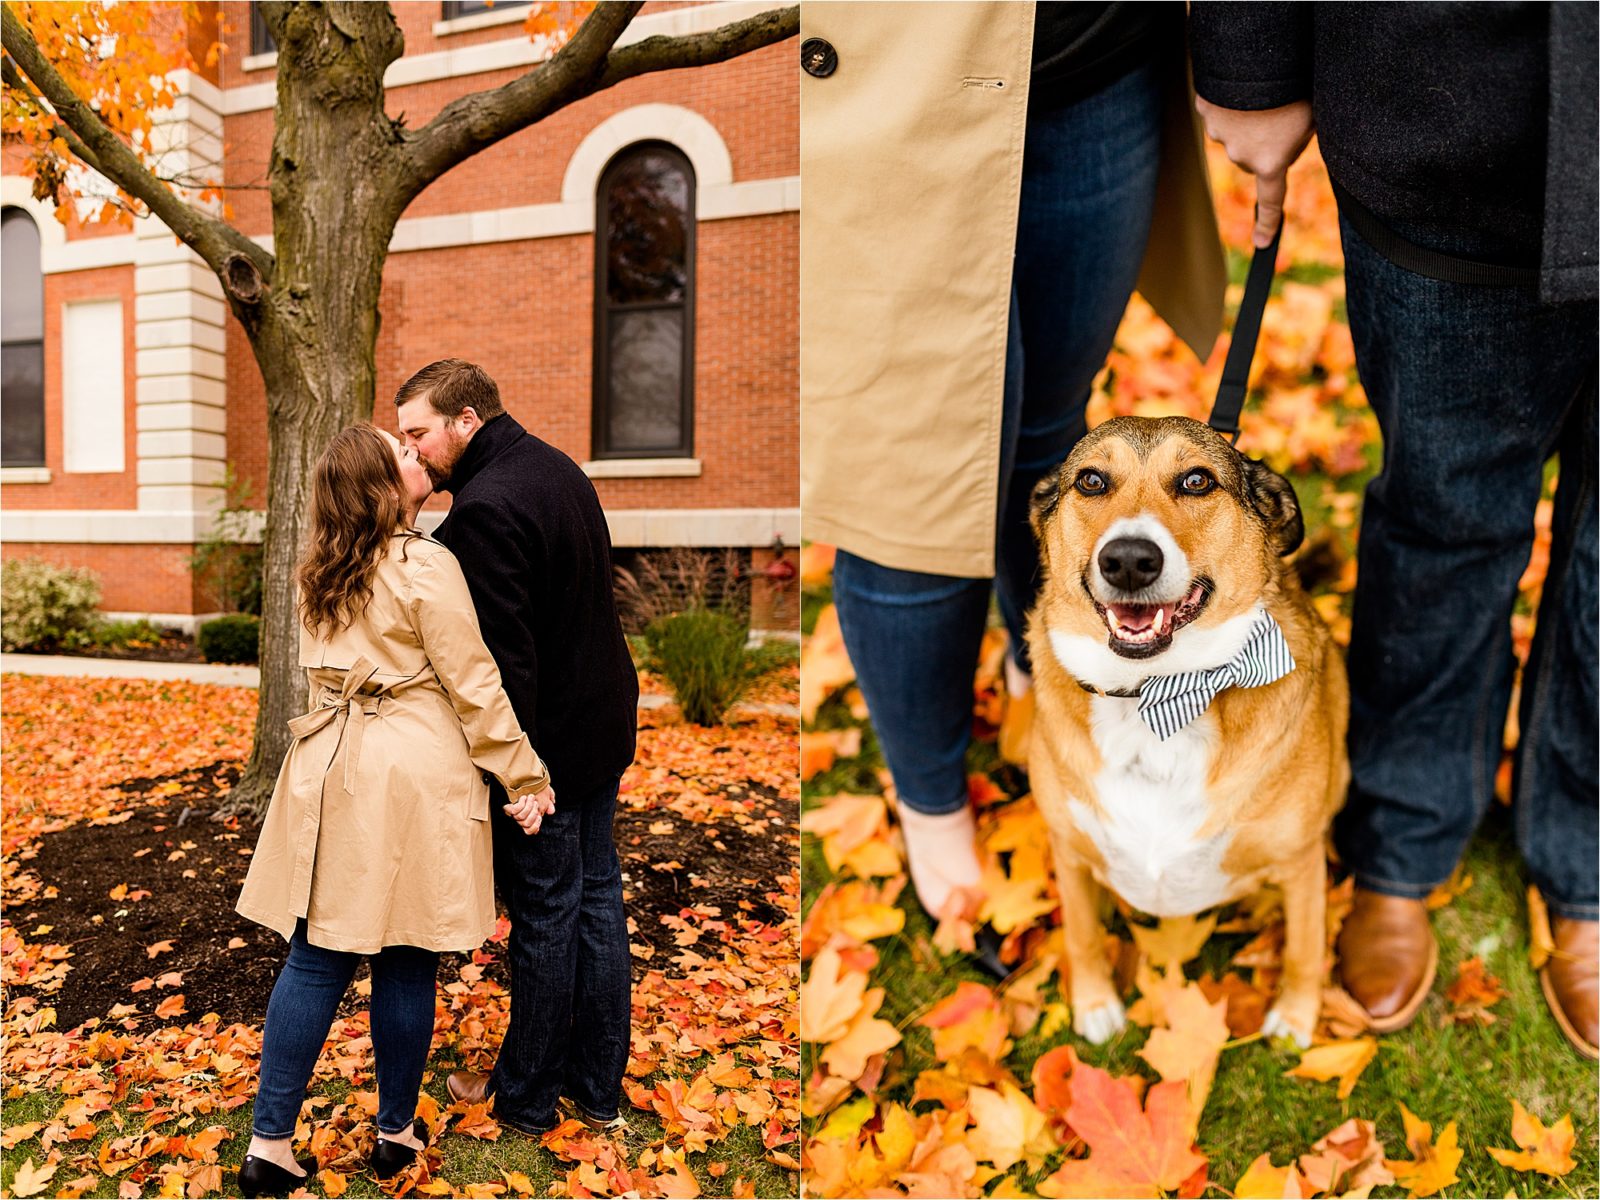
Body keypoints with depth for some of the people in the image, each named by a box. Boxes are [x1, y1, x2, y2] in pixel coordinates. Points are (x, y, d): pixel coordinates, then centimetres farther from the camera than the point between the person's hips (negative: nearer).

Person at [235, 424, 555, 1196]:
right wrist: (525, 778, -5)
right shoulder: (424, 567, -12)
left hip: (333, 770, 6)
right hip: (412, 782, -6)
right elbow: (475, 686, -11)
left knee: (316, 958, 11)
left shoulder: (321, 571, 9)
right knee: (404, 963, 8)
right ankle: (396, 1133, 23)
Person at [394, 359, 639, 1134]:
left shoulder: (485, 506, -22)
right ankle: (598, 1088, 31)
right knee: (597, 897, 16)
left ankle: (526, 1098, 26)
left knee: (543, 917, 6)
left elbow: (505, 656, -25)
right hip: (605, 721, 9)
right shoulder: (559, 468, 8)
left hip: (549, 738, -9)